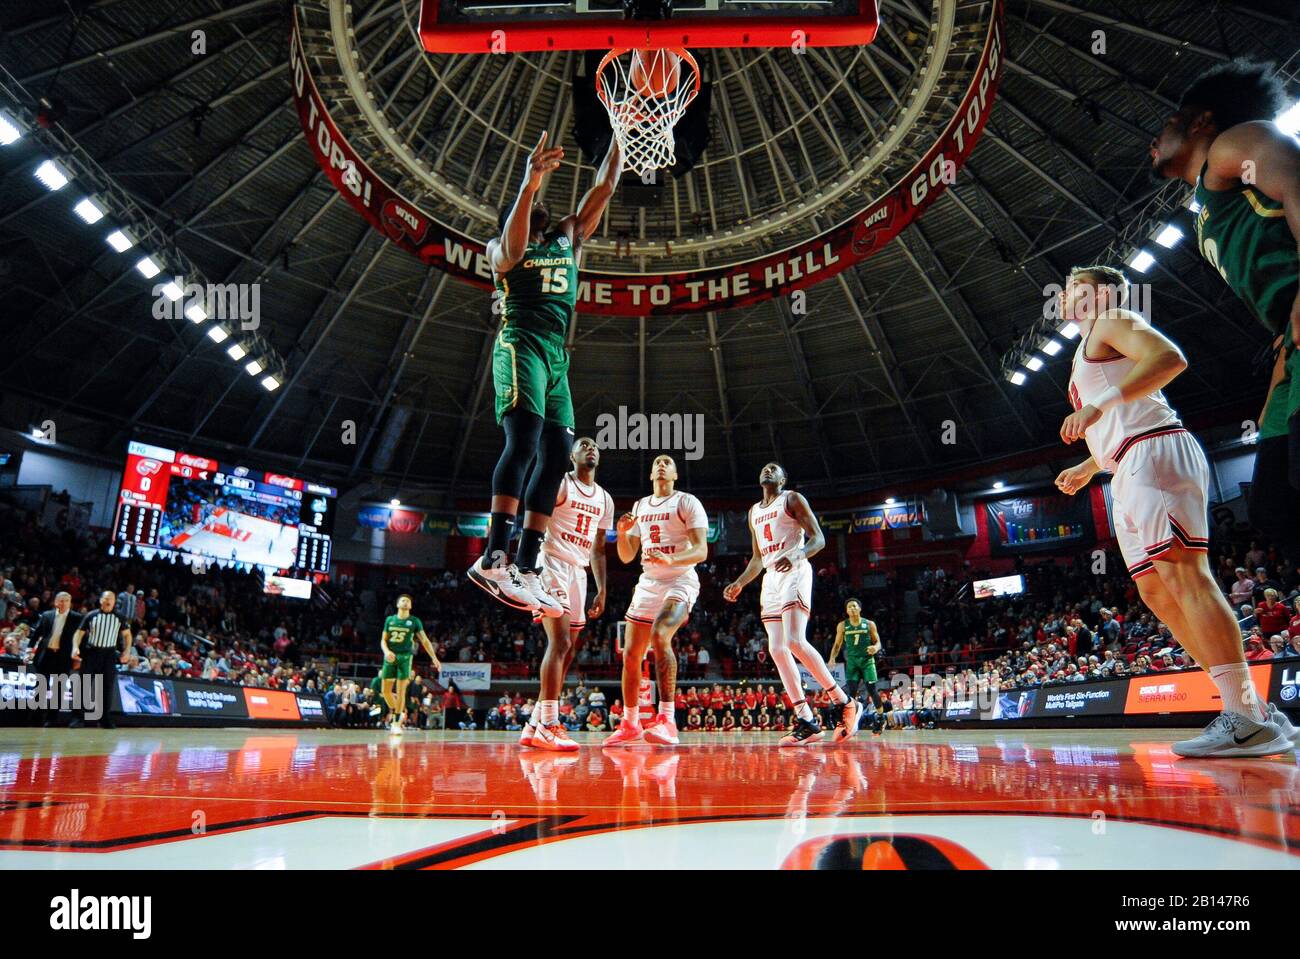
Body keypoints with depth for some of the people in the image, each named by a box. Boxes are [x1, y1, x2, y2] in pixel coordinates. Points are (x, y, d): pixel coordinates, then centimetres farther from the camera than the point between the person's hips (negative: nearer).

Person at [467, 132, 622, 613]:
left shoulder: (567, 238, 27)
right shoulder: (499, 248, 10)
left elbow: (604, 188, 25)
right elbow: (513, 251, -16)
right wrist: (528, 182, -24)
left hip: (556, 356, 7)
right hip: (521, 344, -6)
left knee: (555, 455, -3)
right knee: (524, 439, -26)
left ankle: (527, 569, -4)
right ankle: (494, 558, -33)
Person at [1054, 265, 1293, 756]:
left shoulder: (1111, 322, 6)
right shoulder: (1089, 351, 32)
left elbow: (1169, 358, -15)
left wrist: (1099, 405, -23)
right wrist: (1086, 469, 33)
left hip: (1156, 452, -10)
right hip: (1130, 474, 10)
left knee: (1183, 575, -18)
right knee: (1156, 592, 2)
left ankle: (1247, 719, -19)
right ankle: (1253, 713, 3)